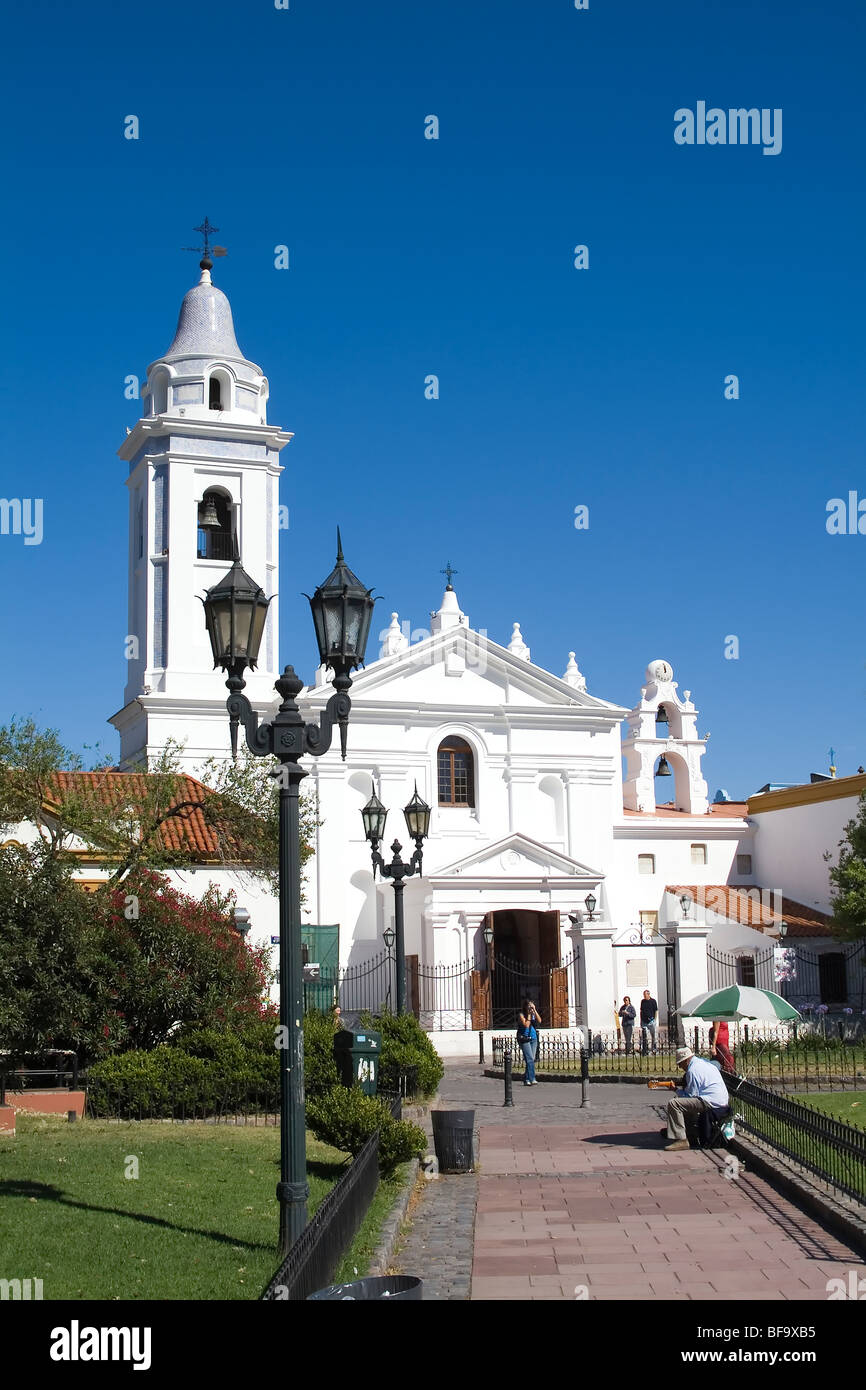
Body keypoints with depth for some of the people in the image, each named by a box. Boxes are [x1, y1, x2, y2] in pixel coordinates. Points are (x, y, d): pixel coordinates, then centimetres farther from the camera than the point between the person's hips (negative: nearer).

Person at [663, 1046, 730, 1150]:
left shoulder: (692, 1070, -13)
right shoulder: (703, 1061, 19)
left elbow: (691, 1095, -12)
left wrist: (678, 1091, 5)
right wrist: (681, 1089, 25)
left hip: (712, 1104, -11)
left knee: (673, 1104, -18)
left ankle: (681, 1140, -21)